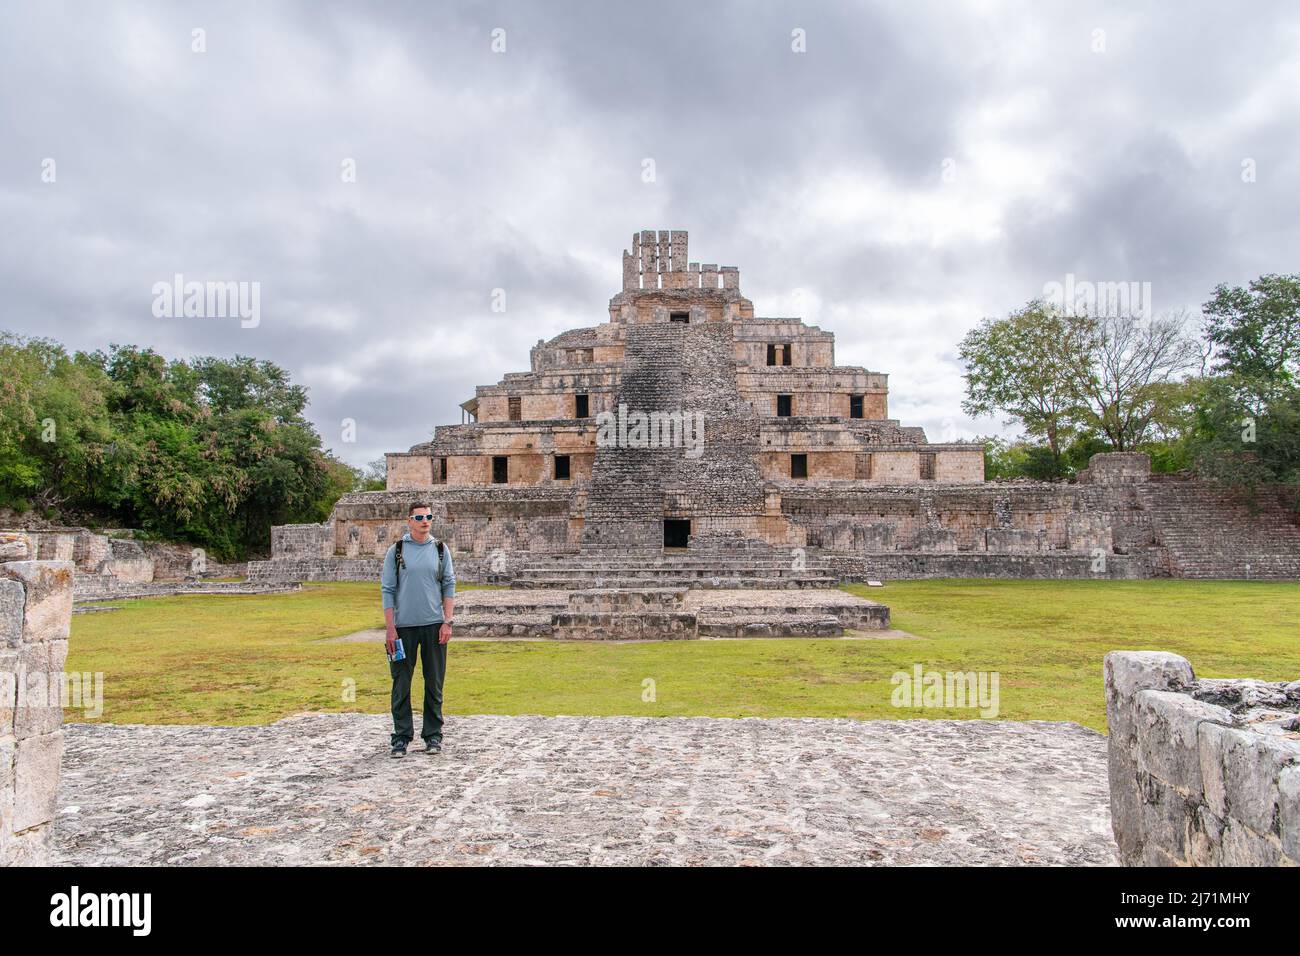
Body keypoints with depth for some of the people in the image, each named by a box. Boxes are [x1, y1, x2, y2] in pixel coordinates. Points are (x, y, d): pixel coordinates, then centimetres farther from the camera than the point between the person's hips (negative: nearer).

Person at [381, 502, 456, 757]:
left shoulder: (440, 549, 6)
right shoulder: (396, 550, 2)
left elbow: (449, 586, 5)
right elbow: (387, 589, 1)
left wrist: (447, 622, -3)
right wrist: (389, 627, -5)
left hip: (434, 625, 1)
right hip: (404, 626, -1)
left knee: (434, 683, 6)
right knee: (401, 683, 4)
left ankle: (433, 735, 16)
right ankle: (401, 736, 15)